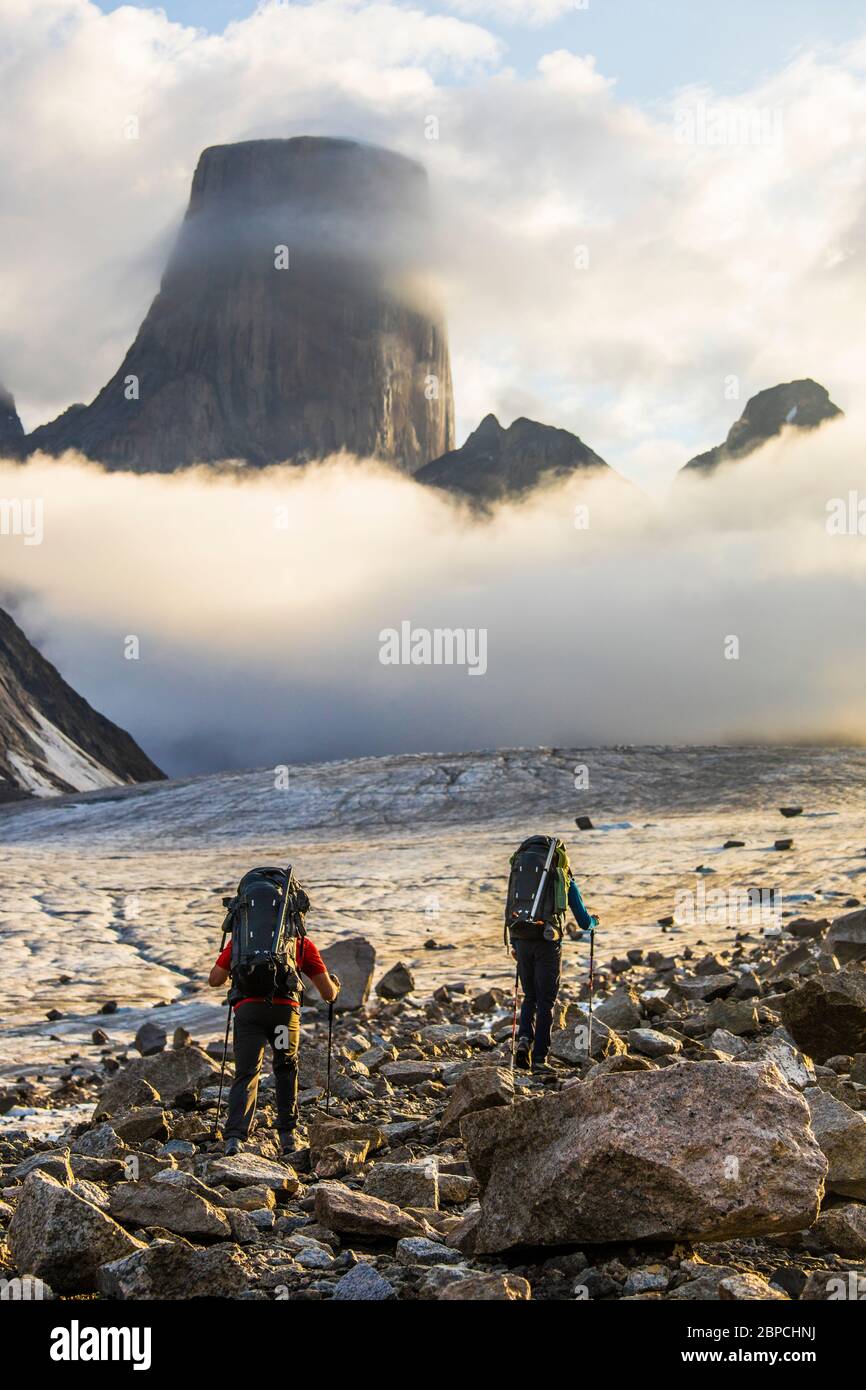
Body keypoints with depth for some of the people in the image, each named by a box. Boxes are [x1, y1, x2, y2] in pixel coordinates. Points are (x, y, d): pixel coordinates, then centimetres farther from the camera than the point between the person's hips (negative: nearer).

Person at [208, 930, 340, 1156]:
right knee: (286, 1069, 21)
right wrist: (334, 987, 43)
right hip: (285, 1008, 0)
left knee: (246, 1074, 3)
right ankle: (288, 1136, 20)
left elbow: (214, 980, 17)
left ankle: (235, 1137, -13)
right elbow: (328, 993, 19)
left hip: (247, 1009, 0)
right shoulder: (302, 942, 20)